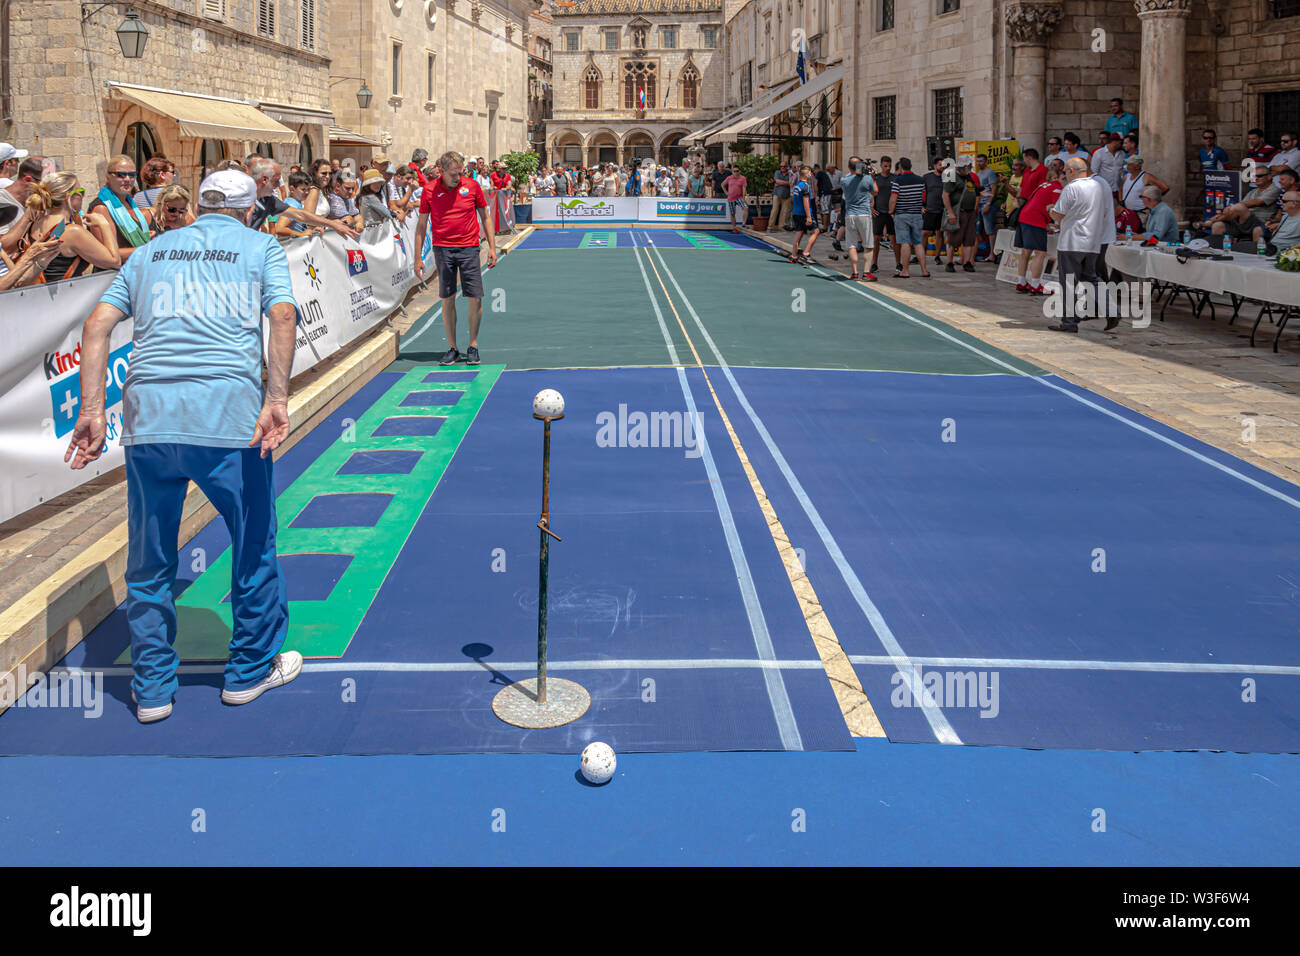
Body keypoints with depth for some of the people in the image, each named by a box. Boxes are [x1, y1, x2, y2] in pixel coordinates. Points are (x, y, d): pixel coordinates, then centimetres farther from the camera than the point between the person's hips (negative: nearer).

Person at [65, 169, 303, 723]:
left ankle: (152, 690, 22)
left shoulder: (150, 251, 23)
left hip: (147, 409, 3)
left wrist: (92, 411, 7)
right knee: (254, 544, 14)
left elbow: (97, 325, 11)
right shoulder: (261, 247, 15)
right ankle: (251, 671, 26)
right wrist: (276, 400, -13)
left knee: (148, 557, 13)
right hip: (230, 412, -3)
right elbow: (282, 316, -4)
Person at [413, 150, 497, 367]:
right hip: (442, 249, 0)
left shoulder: (472, 186, 2)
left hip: (468, 248, 0)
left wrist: (492, 247, 5)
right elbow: (421, 225, 7)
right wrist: (418, 258, 3)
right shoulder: (430, 191, 1)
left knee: (475, 298, -4)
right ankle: (452, 348, 10)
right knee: (447, 299, 2)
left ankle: (473, 347, 10)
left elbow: (485, 217, 11)